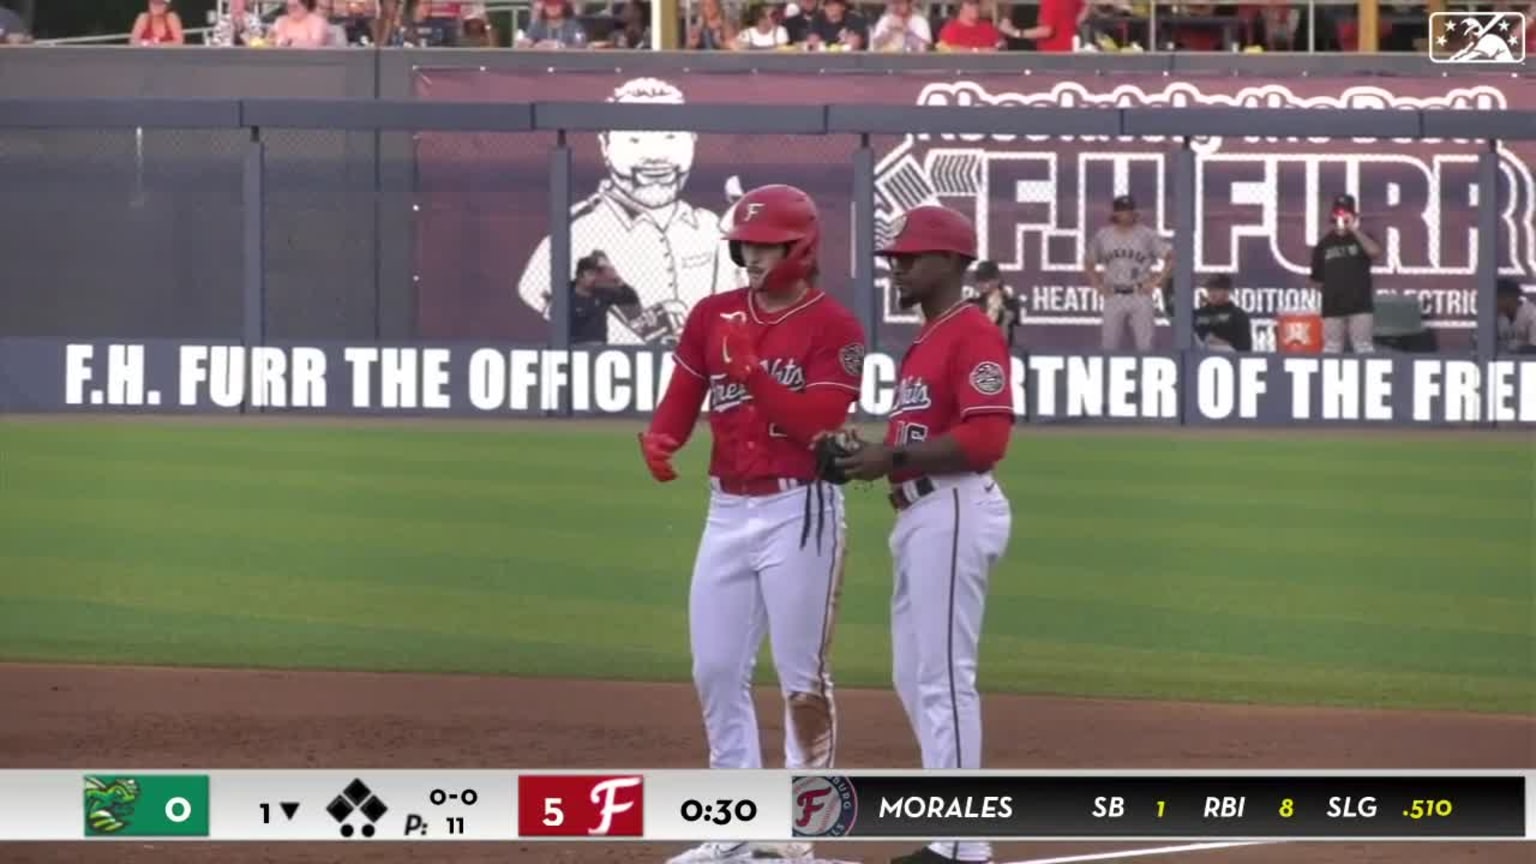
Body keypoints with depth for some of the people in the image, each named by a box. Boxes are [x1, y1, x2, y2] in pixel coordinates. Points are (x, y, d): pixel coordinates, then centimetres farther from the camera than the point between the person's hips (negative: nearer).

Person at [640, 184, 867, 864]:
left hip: (800, 510, -6)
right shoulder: (713, 316, 10)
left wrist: (751, 367, -23)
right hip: (727, 509, 6)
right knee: (716, 669, 7)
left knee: (802, 677, -2)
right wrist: (659, 438, -14)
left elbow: (820, 423, -17)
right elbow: (680, 401, 7)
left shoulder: (832, 327, -7)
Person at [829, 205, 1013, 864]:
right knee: (914, 677, 13)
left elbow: (986, 437, -21)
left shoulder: (972, 334, -12)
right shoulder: (927, 339, 21)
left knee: (944, 677, -11)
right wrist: (873, 456, 7)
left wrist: (895, 455, -19)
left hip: (955, 512, -11)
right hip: (920, 513, 11)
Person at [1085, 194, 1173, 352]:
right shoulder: (1102, 235, 7)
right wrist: (1097, 285, 7)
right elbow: (1089, 263, 20)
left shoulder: (1147, 235, -1)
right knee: (1109, 345, 2)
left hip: (1140, 296, -2)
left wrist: (1157, 282, -6)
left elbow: (1170, 257, 1)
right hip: (1113, 297, 2)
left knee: (1144, 345, -5)